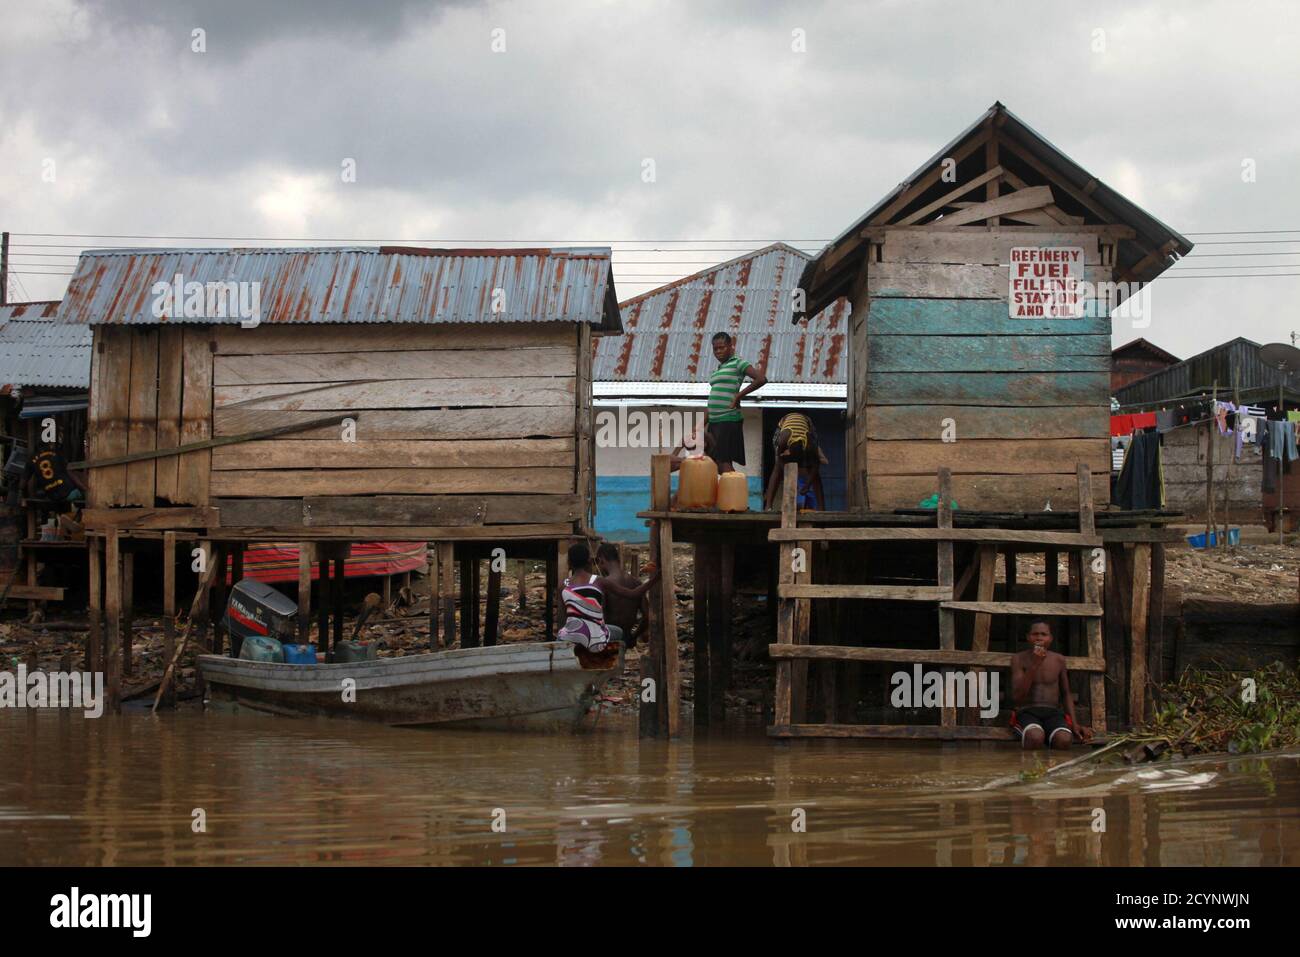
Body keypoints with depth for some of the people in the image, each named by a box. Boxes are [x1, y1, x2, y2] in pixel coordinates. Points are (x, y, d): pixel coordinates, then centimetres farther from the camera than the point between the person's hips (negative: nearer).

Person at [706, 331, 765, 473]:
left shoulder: (737, 363, -4)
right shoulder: (717, 369, 18)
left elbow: (761, 379, -15)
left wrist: (738, 395, -11)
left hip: (728, 420, -8)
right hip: (714, 421, 8)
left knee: (723, 461, -12)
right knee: (716, 462, 7)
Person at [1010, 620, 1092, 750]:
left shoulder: (1059, 660, 11)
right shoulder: (1019, 659, 2)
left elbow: (1066, 694, 21)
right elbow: (1016, 697, -7)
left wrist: (1074, 724, 7)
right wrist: (1034, 666, -16)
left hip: (1053, 713, 2)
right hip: (1027, 712, -2)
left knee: (1064, 740, -36)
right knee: (1036, 737, -40)